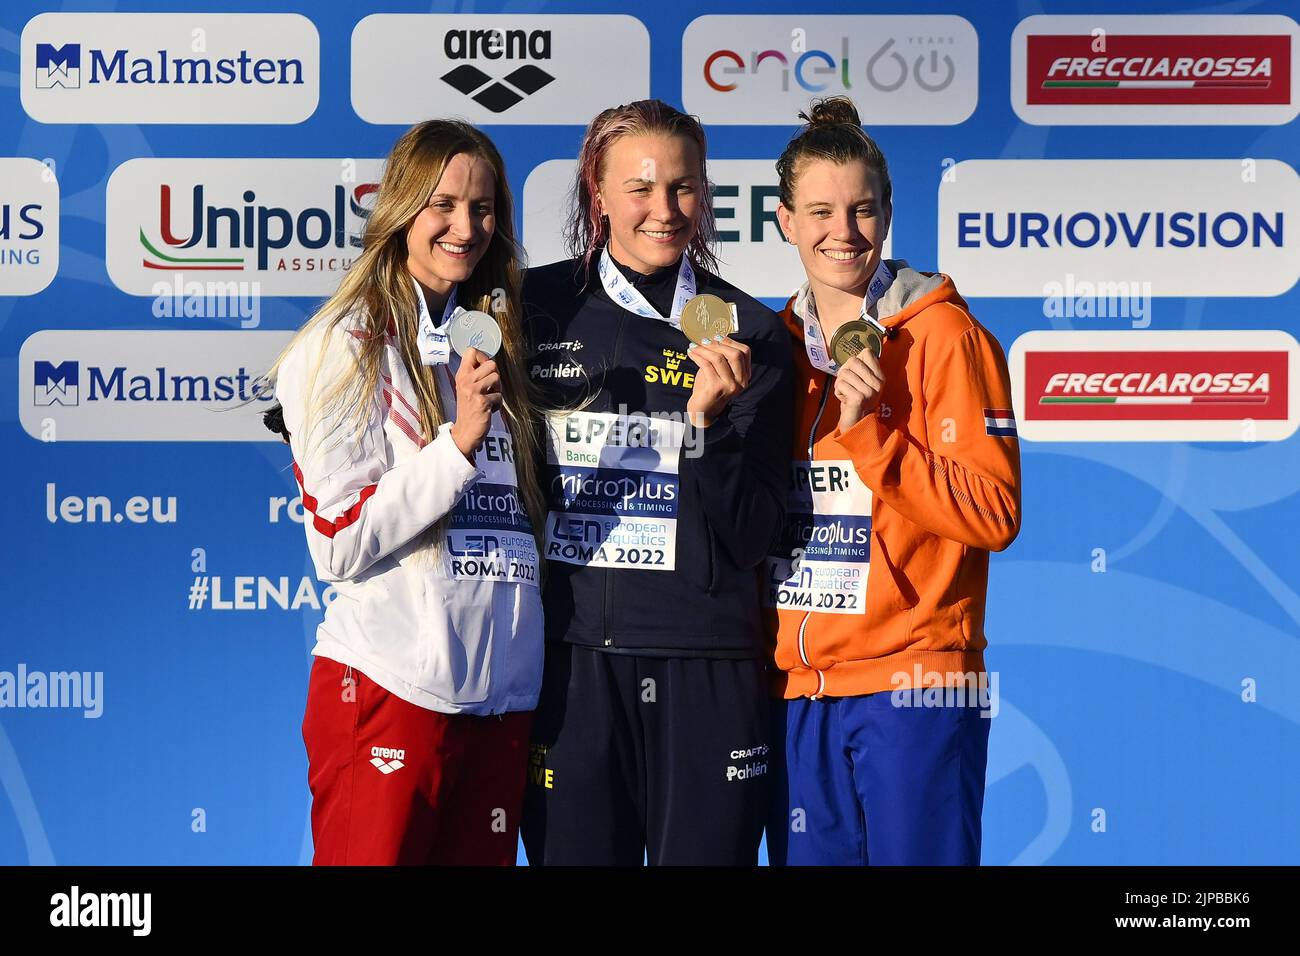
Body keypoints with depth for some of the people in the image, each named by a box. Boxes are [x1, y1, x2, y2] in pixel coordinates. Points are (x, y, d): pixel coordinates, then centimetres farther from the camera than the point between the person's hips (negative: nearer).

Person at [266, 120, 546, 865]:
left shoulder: (493, 344, 16)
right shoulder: (348, 345, -3)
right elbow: (340, 544, -12)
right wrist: (459, 440, -17)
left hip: (500, 693, 6)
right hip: (392, 691, -6)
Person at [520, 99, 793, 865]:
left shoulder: (749, 334, 2)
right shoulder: (539, 309, 3)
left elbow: (752, 536, -3)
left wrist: (709, 417, -16)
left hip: (705, 665, 0)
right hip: (569, 654, 0)